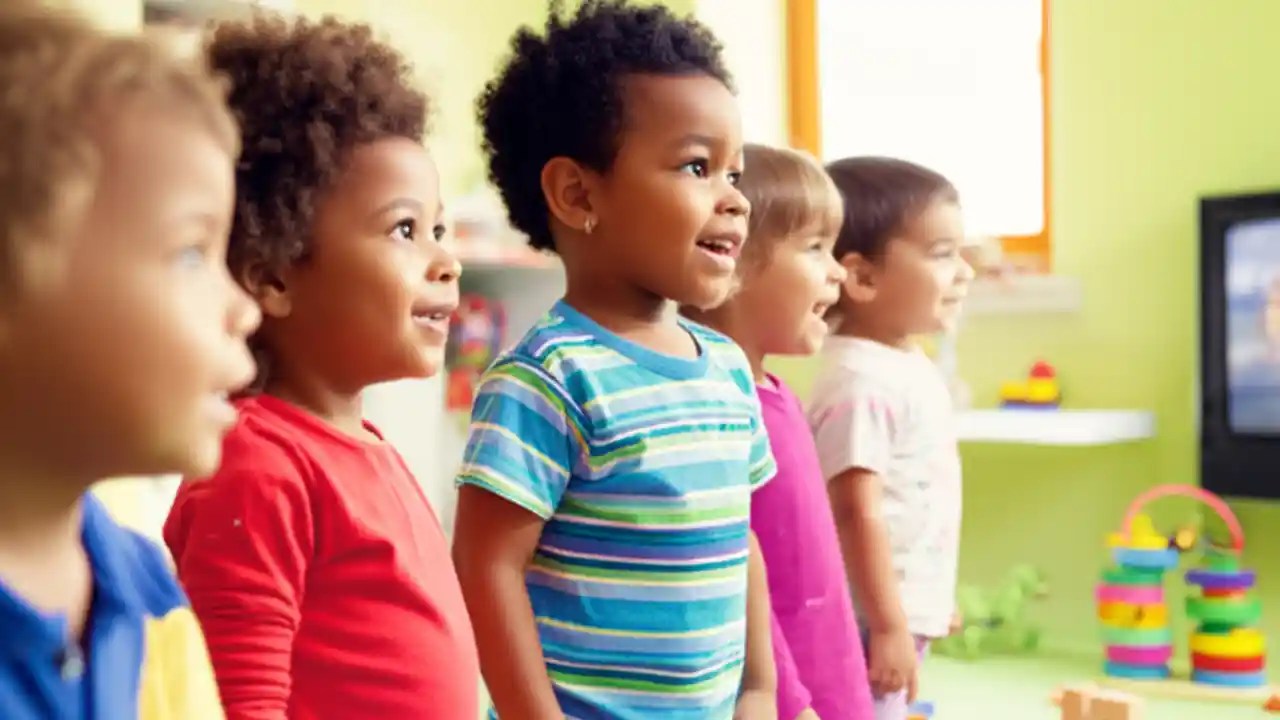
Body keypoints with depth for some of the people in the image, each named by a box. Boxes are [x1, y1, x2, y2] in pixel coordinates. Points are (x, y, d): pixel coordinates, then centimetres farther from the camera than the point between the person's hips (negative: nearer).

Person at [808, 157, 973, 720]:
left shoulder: (912, 368, 10)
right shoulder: (861, 384, -21)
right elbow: (857, 512, -24)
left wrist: (934, 599, 25)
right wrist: (888, 625, -24)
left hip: (905, 611, 10)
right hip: (870, 621, -10)